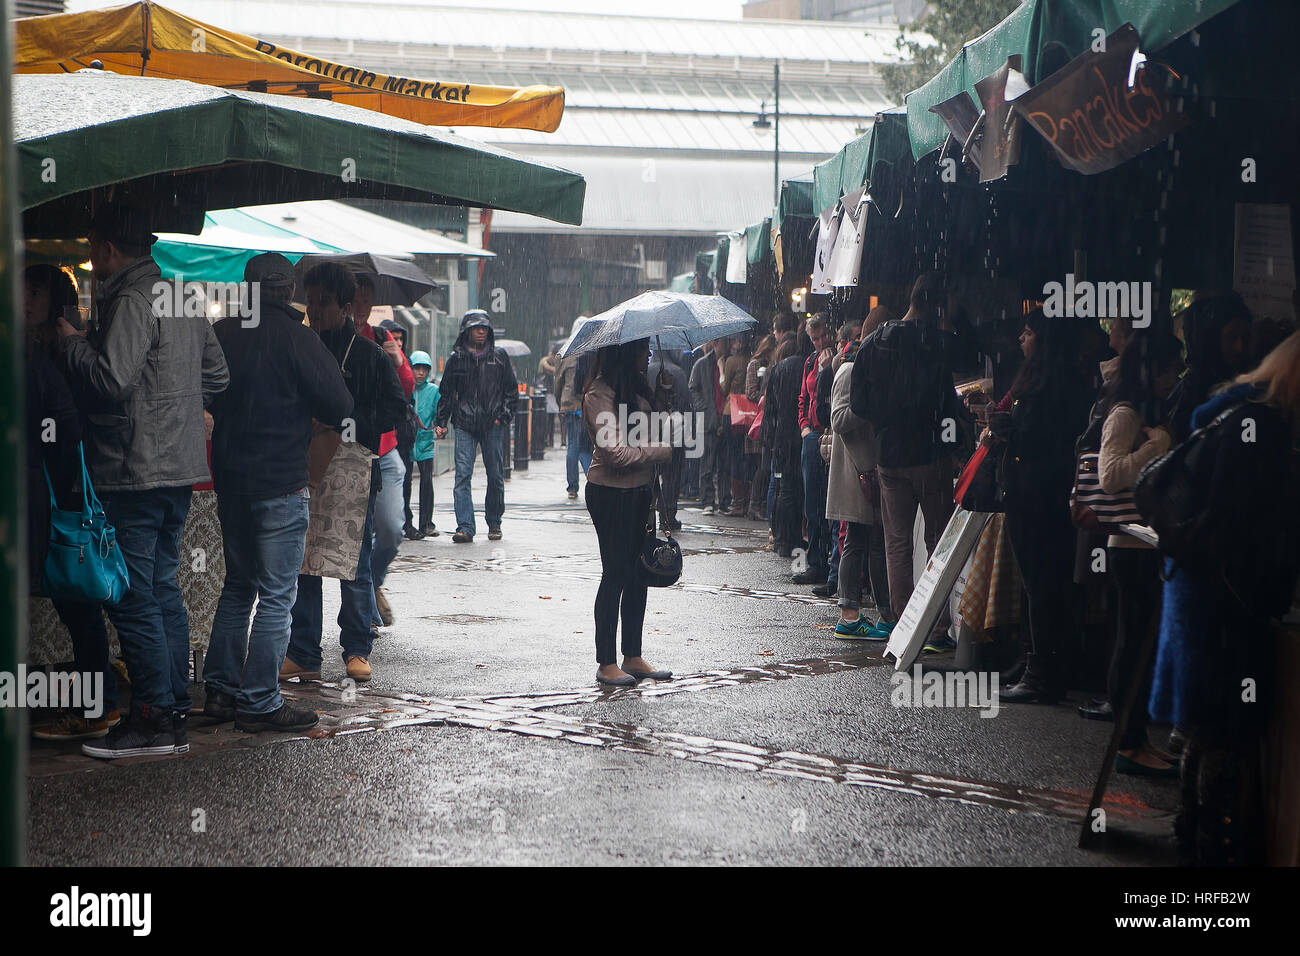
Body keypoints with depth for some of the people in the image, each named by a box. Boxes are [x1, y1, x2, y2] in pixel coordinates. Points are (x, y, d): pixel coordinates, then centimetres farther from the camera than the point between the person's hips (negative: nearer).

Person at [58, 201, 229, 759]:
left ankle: (154, 719, -3)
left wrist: (72, 342, -6)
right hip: (179, 466, 9)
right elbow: (216, 373, 20)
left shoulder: (131, 300, -13)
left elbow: (111, 377, -21)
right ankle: (175, 713, 15)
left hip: (134, 471, -9)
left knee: (132, 597, -4)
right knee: (163, 590, 13)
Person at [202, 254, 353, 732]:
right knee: (276, 594, -1)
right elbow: (339, 405, -11)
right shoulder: (294, 336, -13)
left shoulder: (221, 333, 4)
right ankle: (259, 702, -1)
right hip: (280, 482, -6)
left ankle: (220, 689, 20)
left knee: (238, 584, 18)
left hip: (229, 478, 6)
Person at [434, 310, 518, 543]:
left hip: (492, 425, 0)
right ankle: (465, 527, -13)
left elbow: (511, 390, 11)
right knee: (462, 474, -10)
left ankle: (494, 523, 19)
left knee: (495, 476, 5)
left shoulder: (499, 356, 8)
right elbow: (446, 393, 12)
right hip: (464, 425, 0)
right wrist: (441, 423, 6)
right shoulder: (457, 358, 8)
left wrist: (504, 416, -1)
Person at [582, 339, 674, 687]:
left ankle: (633, 657, 19)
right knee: (616, 575, -3)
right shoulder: (600, 393, -16)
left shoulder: (637, 385, 12)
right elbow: (616, 453, -22)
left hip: (639, 490, 9)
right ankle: (606, 664, 6)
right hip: (611, 493, -9)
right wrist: (664, 450, -14)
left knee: (639, 574, 11)